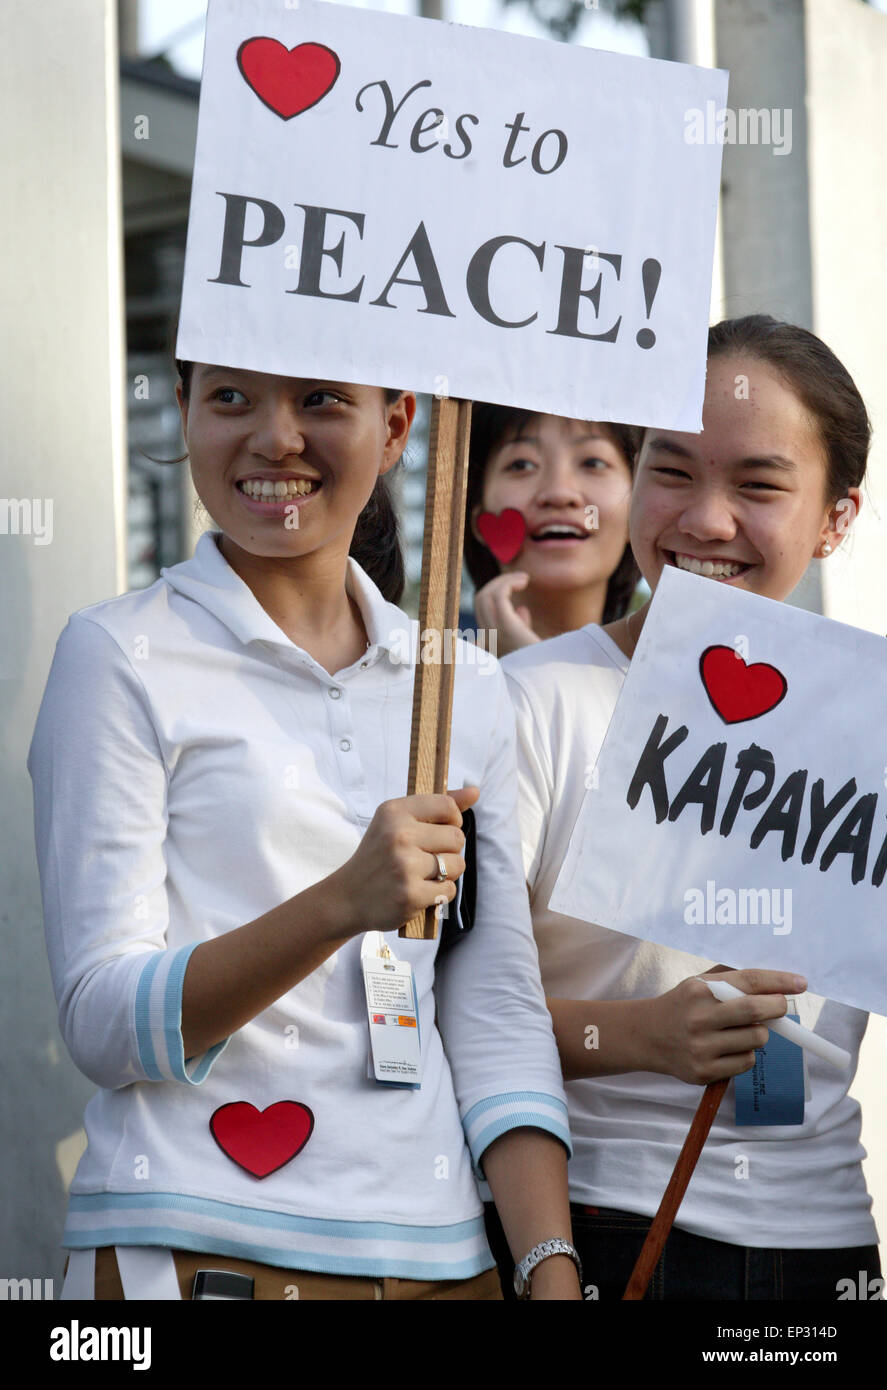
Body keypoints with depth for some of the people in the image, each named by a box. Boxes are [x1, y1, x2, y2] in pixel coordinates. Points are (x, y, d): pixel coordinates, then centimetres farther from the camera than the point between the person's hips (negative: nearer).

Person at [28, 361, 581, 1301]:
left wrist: (554, 1275, -8)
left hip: (433, 1255, 4)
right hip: (188, 1250, -4)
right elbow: (103, 1023, -11)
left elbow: (501, 1023, 5)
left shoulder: (467, 691, 8)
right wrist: (341, 905, -25)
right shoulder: (122, 656, -4)